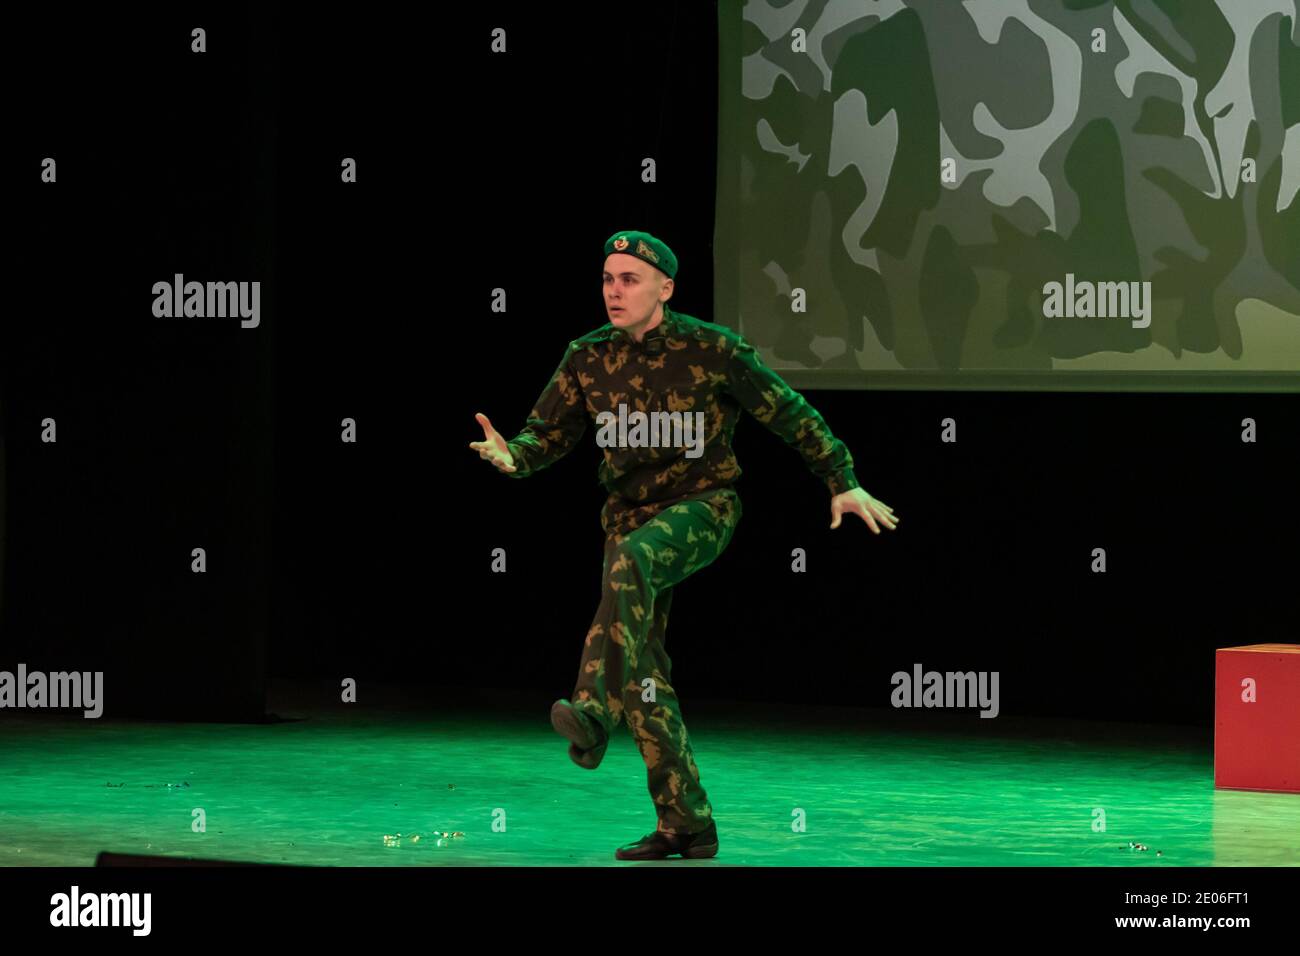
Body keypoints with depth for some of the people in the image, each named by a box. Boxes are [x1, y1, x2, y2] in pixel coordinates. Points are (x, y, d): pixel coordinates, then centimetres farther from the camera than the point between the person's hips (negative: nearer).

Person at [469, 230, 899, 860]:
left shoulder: (710, 350, -8)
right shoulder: (587, 358, 3)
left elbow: (788, 413, -1)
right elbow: (549, 432, 4)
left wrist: (842, 482, 0)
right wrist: (512, 455, -19)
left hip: (701, 506, -5)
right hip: (631, 515, 5)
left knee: (629, 561, -38)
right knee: (644, 671, -1)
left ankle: (594, 713, -47)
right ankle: (686, 826, 5)